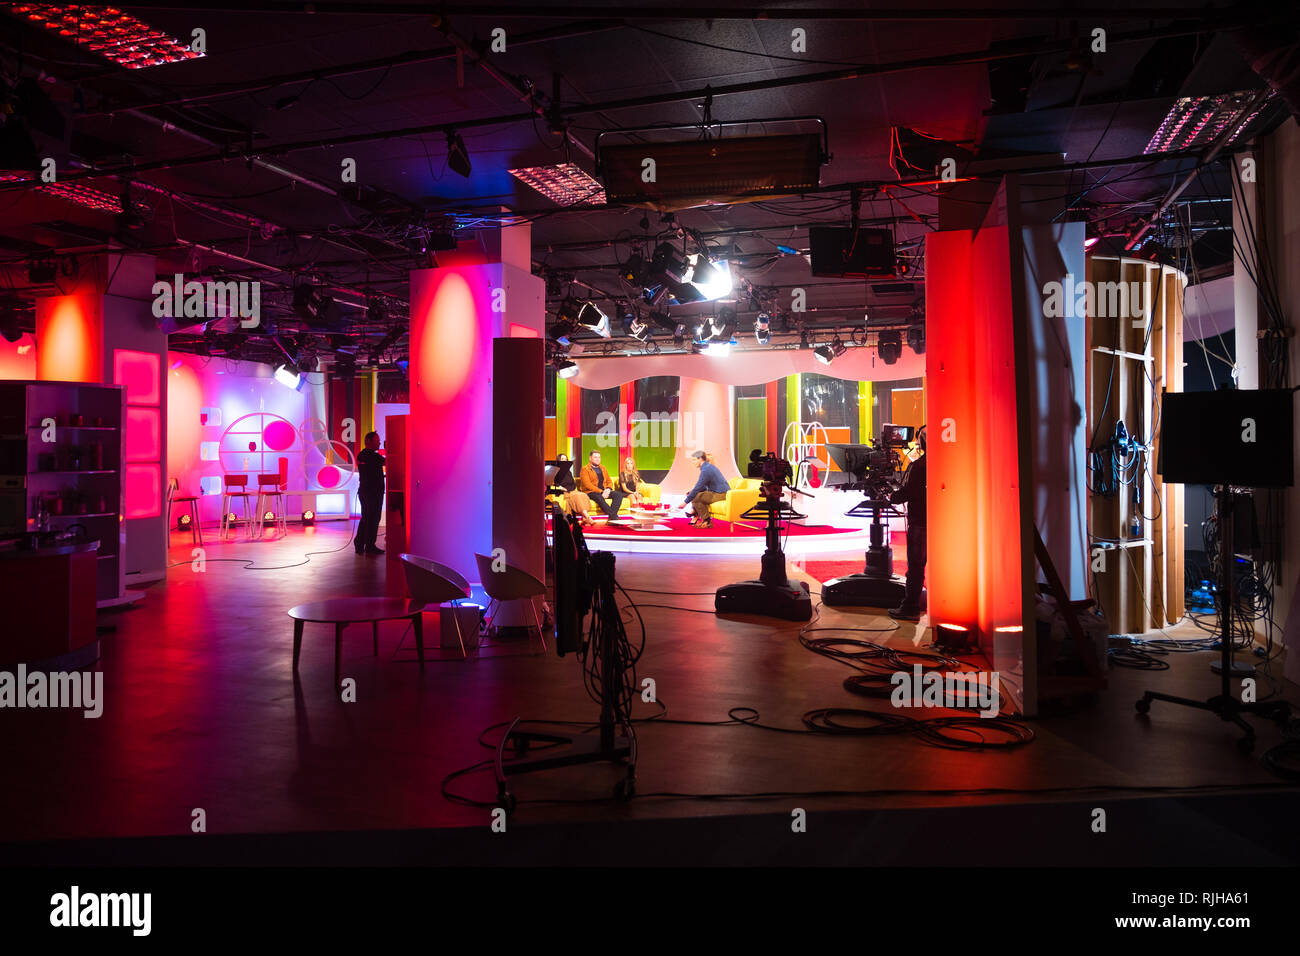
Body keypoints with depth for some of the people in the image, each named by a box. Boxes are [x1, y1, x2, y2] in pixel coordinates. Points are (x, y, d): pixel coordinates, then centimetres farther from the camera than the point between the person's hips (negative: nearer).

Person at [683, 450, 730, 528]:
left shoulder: (706, 470, -18)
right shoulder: (708, 466, 13)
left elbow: (698, 488, -18)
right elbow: (703, 486, 19)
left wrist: (685, 502, -13)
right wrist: (692, 491, 5)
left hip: (721, 495, -10)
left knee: (696, 497, -20)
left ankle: (707, 522, -10)